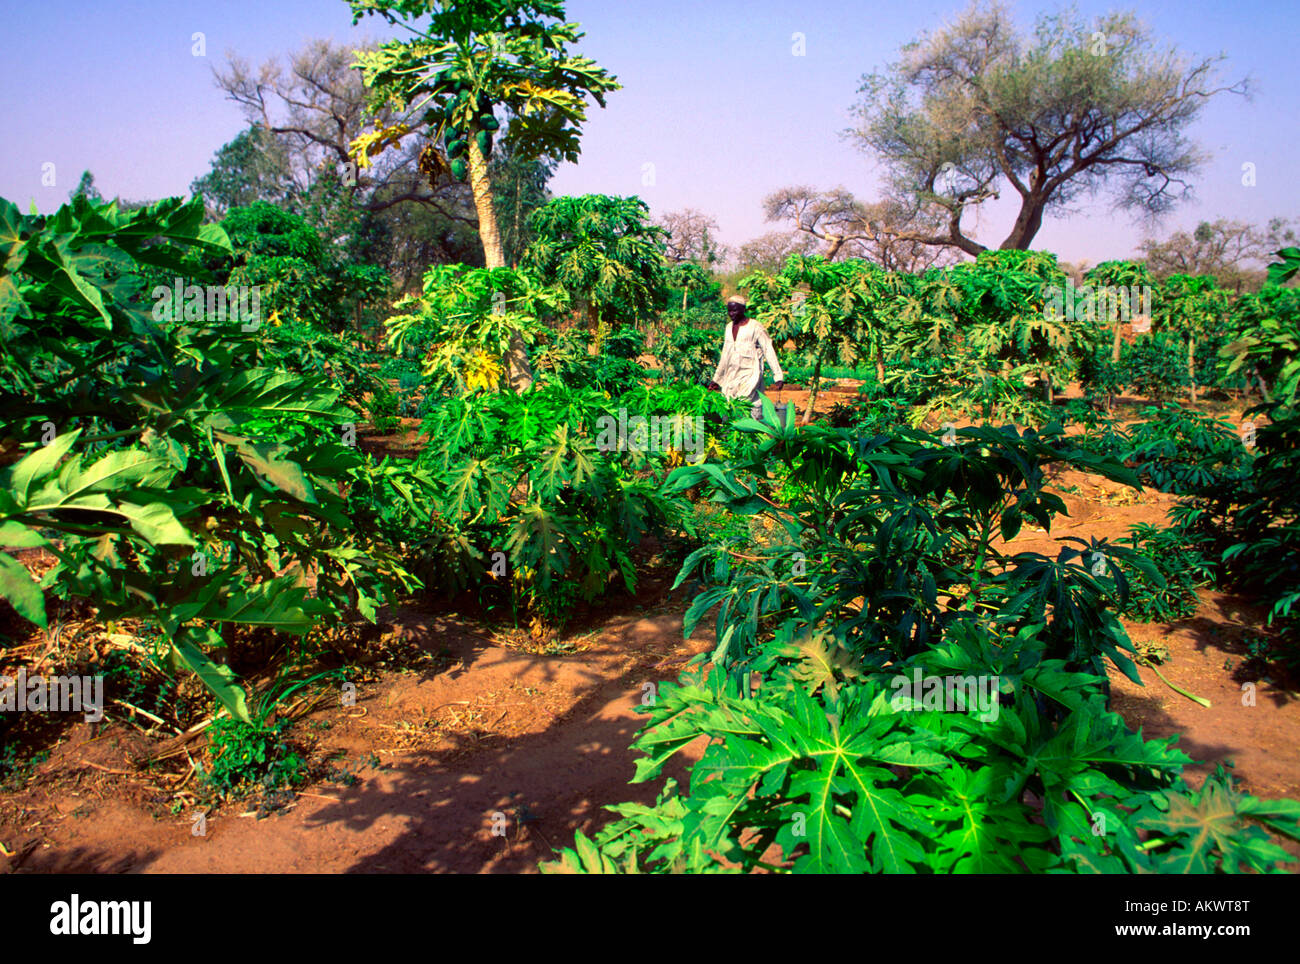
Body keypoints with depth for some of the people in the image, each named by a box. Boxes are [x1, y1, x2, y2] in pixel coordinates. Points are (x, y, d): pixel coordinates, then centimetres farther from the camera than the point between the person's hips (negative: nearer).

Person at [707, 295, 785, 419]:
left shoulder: (755, 327, -4)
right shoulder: (729, 327, 16)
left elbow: (769, 352, -6)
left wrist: (778, 377, -13)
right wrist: (716, 379, 27)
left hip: (750, 376, -6)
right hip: (731, 378, 6)